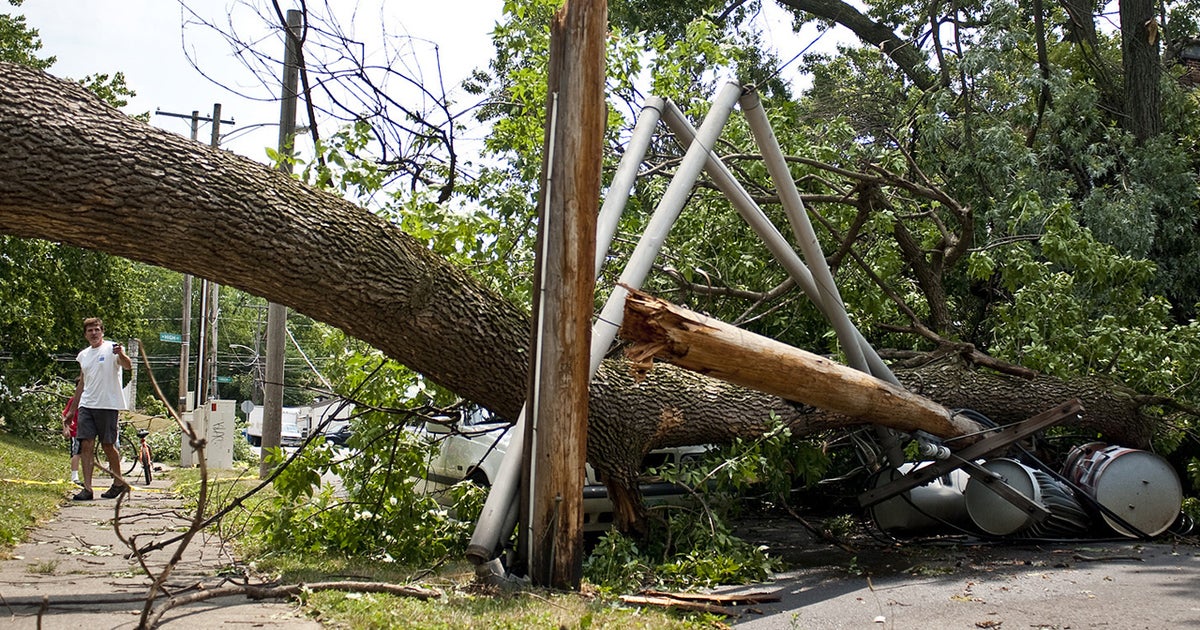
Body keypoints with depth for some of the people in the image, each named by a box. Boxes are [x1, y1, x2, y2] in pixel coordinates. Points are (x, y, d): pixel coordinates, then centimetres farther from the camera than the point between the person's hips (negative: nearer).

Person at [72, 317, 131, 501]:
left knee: (108, 446, 2)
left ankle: (118, 482, 20)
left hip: (107, 405, -5)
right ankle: (87, 488, -4)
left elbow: (128, 366, -21)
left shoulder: (111, 349, -2)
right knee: (86, 445, -4)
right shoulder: (83, 355, 16)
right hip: (86, 406, 5)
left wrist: (121, 355, -42)